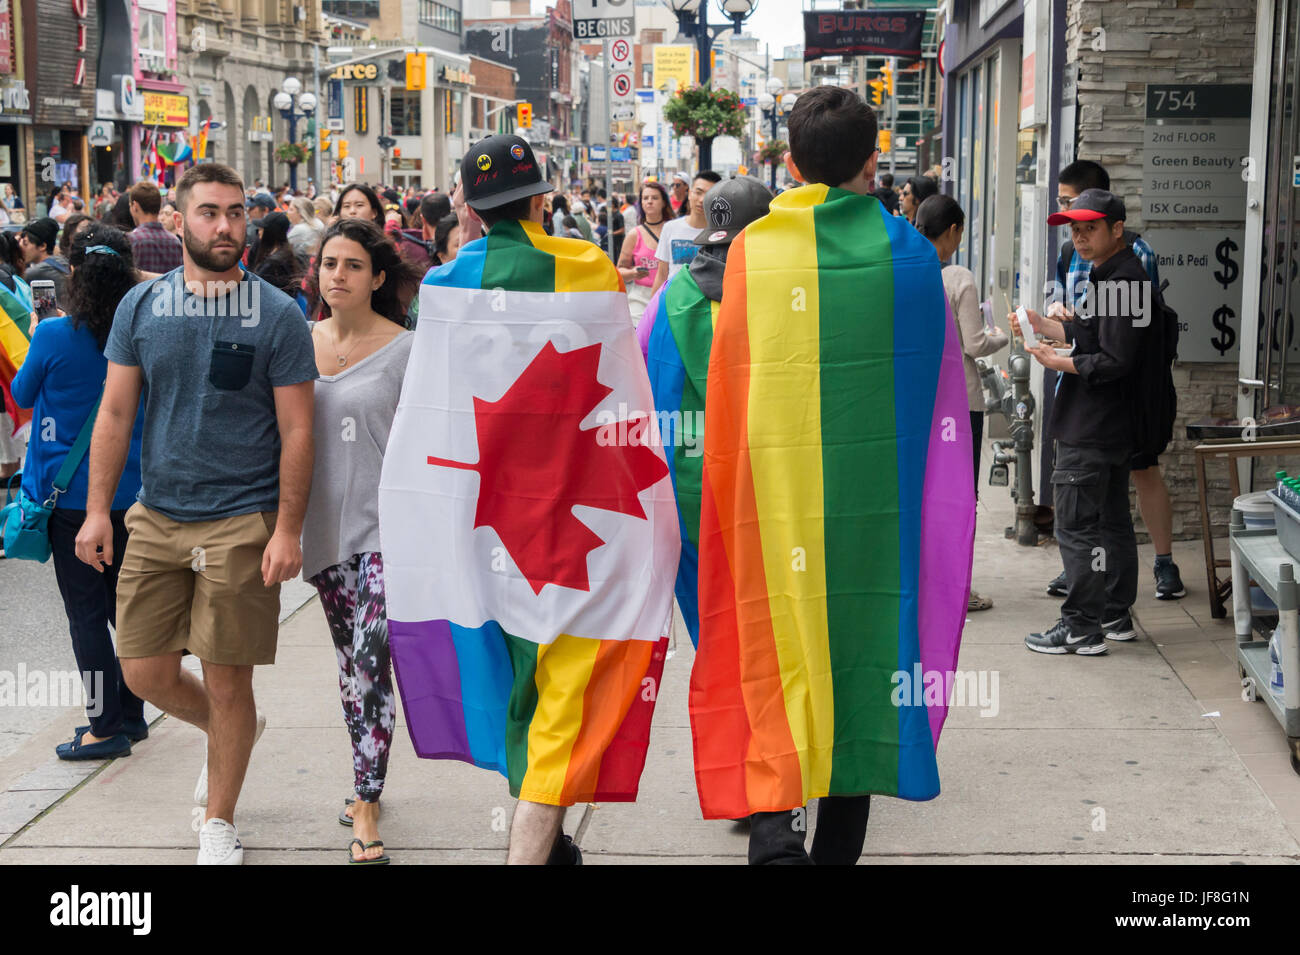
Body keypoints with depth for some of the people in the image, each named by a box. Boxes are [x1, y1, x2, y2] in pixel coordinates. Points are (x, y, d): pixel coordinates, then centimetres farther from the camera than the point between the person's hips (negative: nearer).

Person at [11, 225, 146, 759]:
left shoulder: (55, 336, -15)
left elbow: (22, 394, 3)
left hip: (71, 495, -4)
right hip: (131, 492, 4)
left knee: (85, 613, 3)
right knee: (125, 604, 15)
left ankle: (106, 726, 6)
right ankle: (130, 714, 23)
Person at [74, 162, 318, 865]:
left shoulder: (278, 316, -5)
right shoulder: (141, 306, 4)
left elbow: (296, 431, -5)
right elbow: (115, 413, 6)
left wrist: (288, 529, -11)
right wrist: (97, 509, -1)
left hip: (242, 522, -3)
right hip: (156, 517, 4)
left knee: (227, 681, 2)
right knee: (145, 672, 5)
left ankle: (218, 824, 22)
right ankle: (232, 729, 36)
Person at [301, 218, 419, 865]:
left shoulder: (403, 350, -6)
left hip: (384, 525, -5)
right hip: (325, 526, 5)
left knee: (370, 664, -12)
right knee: (350, 663, 15)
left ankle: (365, 809, -7)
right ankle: (367, 783, 30)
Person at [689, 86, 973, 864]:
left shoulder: (752, 250, -3)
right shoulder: (907, 251, -2)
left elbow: (727, 388, 1)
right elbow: (940, 382, 4)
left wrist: (729, 490, 11)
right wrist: (941, 497, 15)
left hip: (775, 483, -1)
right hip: (876, 491, 1)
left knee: (776, 647, 4)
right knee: (860, 635, 13)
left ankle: (773, 823, -15)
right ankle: (839, 841, 23)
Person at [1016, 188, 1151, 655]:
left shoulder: (1121, 282, -19)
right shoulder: (1110, 276, 14)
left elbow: (1115, 361, -23)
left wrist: (1059, 363, -15)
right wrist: (1043, 326, 14)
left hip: (1090, 432, -11)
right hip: (1114, 426, 11)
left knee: (1076, 527, -5)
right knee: (1112, 520, 17)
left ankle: (1081, 628, 0)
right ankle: (1116, 616, 27)